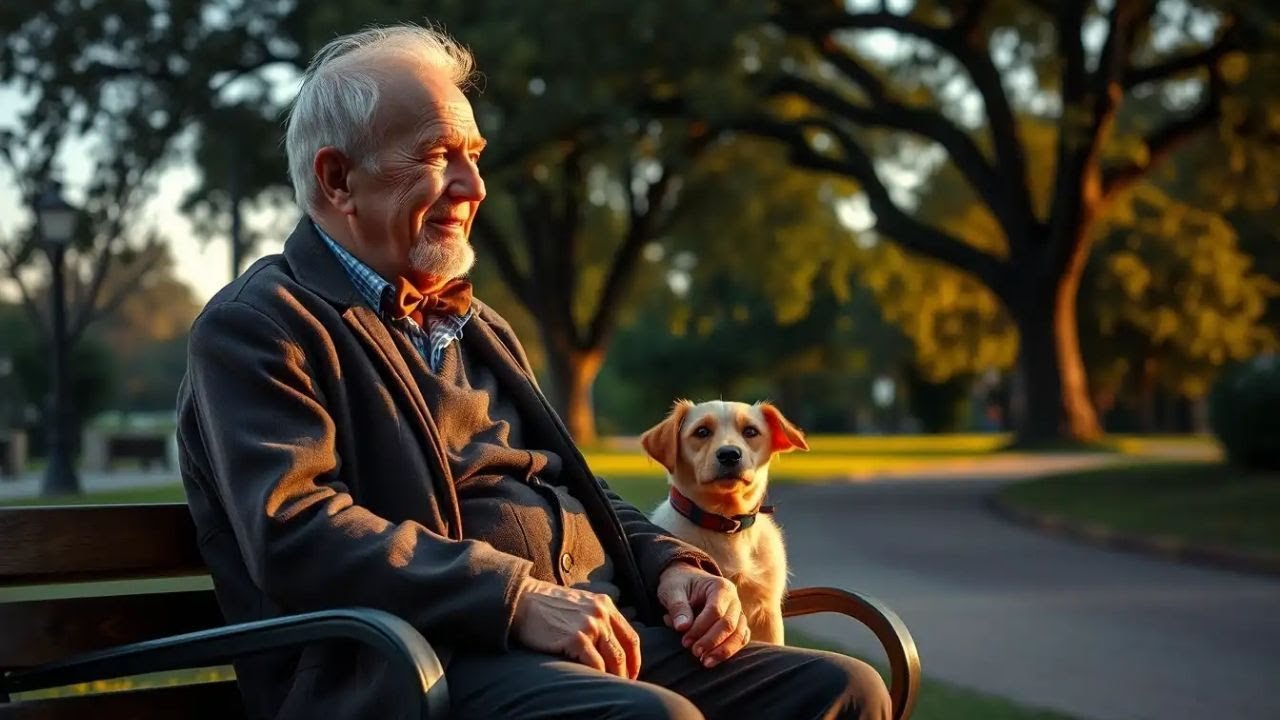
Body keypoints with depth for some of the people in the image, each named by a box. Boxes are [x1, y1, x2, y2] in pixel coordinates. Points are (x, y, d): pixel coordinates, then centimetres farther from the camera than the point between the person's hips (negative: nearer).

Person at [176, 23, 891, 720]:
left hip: (592, 639, 8)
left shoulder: (478, 324, 27)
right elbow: (295, 529, -15)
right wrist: (517, 598, -22)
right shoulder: (256, 328, 0)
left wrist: (670, 566, 7)